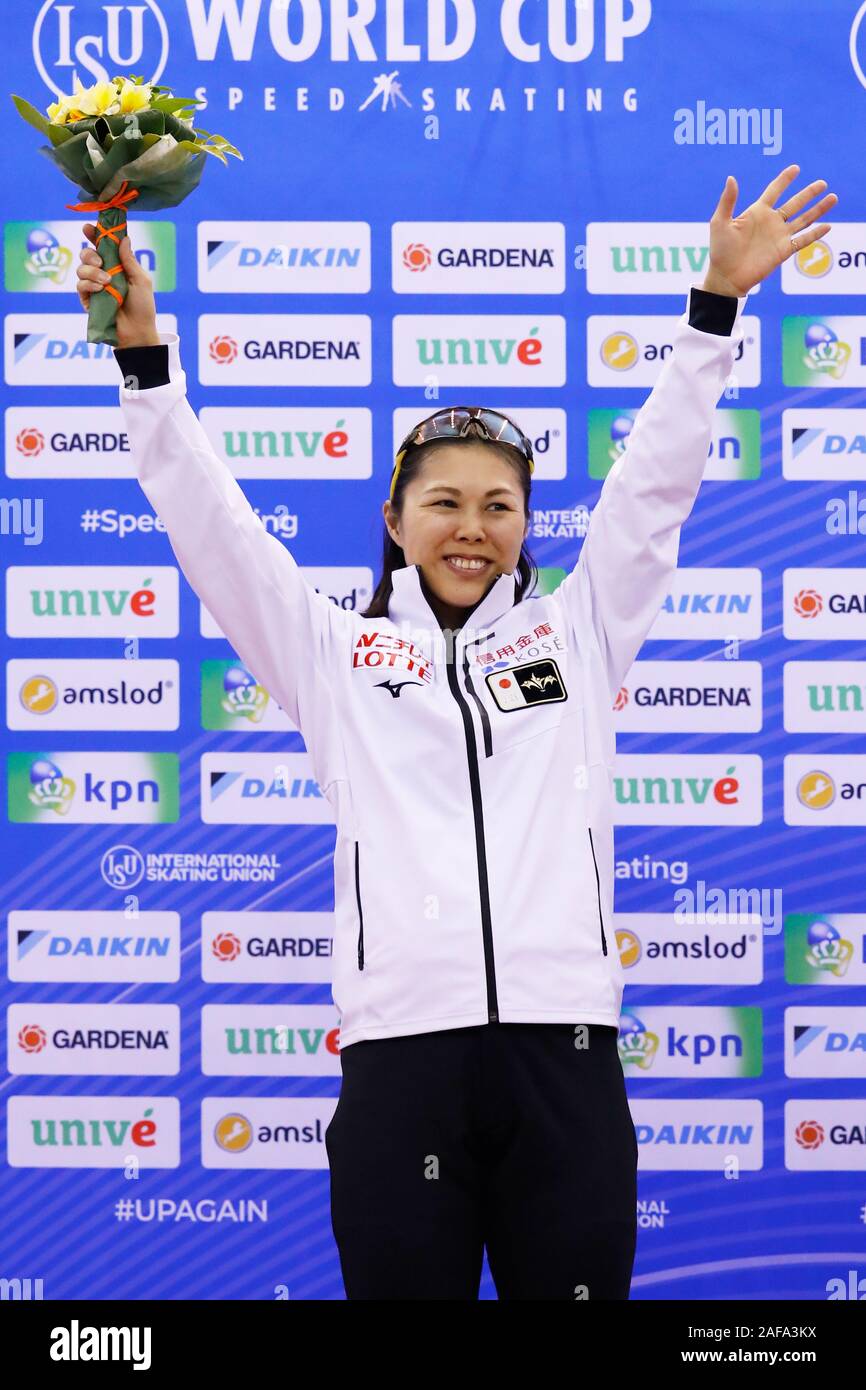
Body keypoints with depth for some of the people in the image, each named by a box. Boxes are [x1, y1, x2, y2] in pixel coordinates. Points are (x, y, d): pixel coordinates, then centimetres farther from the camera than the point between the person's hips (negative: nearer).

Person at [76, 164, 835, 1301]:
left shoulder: (576, 634, 17)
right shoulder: (339, 653, 14)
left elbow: (654, 483, 15)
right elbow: (210, 524, 11)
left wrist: (717, 304, 10)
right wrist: (145, 353, 5)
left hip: (563, 1049, 1)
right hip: (401, 1053, -1)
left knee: (573, 1285, 1)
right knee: (406, 1281, 0)